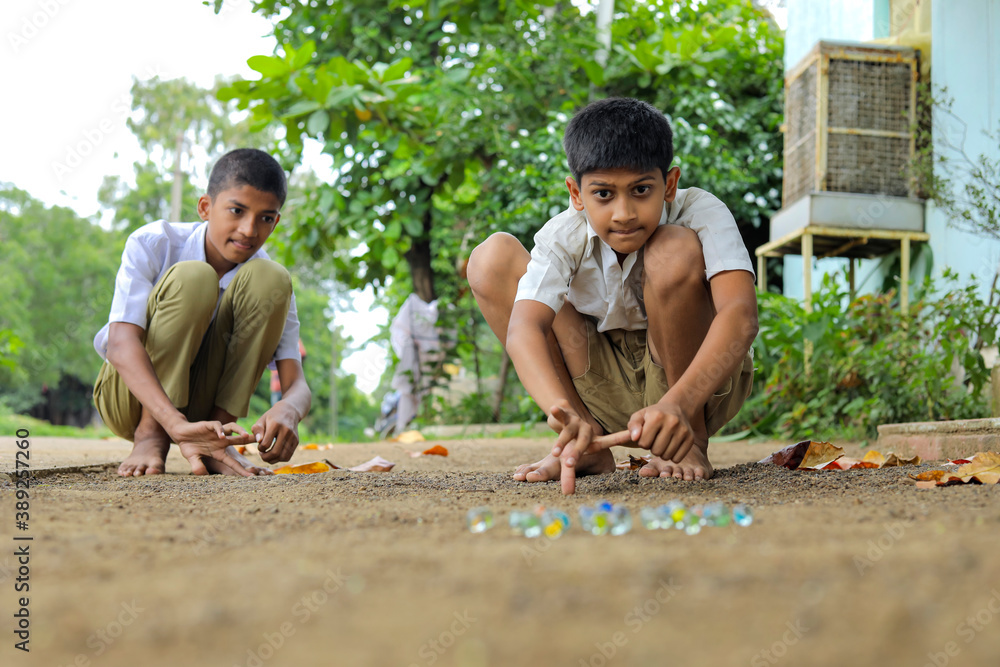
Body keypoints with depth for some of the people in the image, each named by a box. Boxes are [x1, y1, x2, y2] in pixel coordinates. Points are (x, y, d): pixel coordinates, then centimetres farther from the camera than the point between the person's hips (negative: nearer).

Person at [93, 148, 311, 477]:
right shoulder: (151, 244, -17)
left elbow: (297, 383, -16)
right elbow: (121, 345, -31)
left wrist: (287, 410, -43)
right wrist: (176, 423, -48)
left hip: (200, 400, 3)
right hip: (131, 398, -3)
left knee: (270, 279, -20)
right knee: (192, 277, -29)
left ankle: (215, 437, -19)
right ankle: (150, 437, -21)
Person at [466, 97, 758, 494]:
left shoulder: (704, 215, -22)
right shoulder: (563, 237, -18)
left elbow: (740, 314, -40)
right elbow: (523, 327, -35)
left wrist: (679, 402, -56)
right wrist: (564, 412, -54)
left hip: (700, 383, -3)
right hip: (606, 392, 3)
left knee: (674, 251, -32)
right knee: (492, 259, -14)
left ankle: (689, 441, -14)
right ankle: (588, 445, -9)